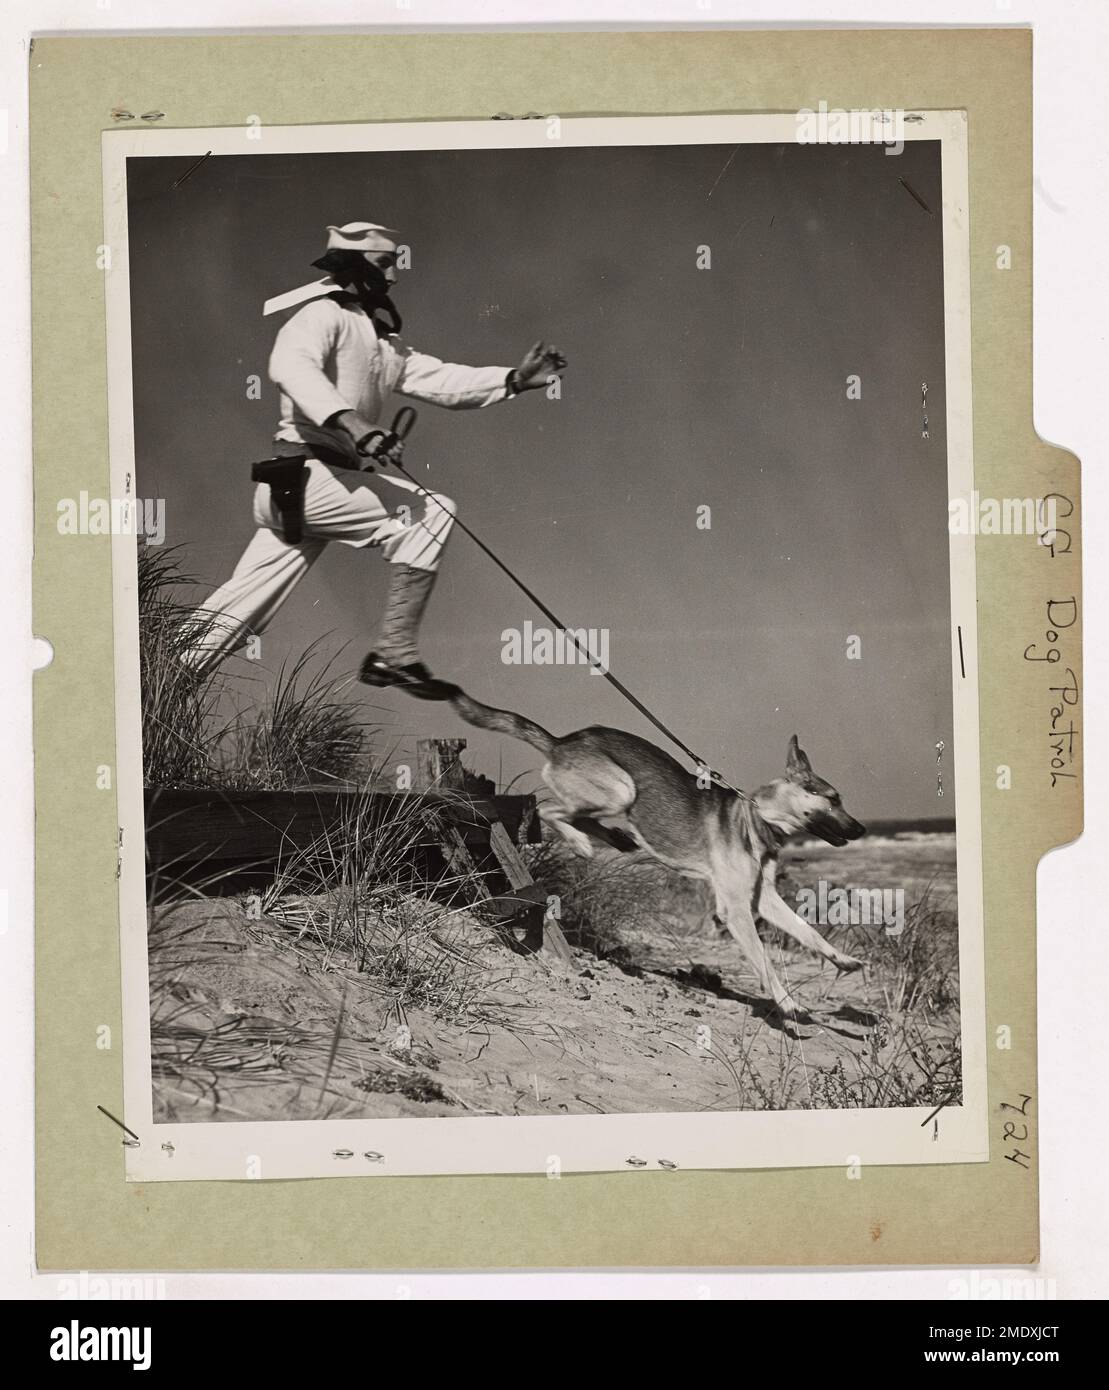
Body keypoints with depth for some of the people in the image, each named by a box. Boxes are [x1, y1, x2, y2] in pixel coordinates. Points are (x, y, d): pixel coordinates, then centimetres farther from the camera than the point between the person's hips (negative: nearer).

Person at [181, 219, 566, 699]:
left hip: (287, 489, 9)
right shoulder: (325, 313, -6)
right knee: (427, 512, -14)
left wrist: (515, 379, 1)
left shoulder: (383, 339, 22)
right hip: (304, 475, -9)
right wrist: (349, 420, -39)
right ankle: (394, 654, -13)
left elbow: (439, 379, 14)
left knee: (239, 618, 9)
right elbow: (290, 366, -26)